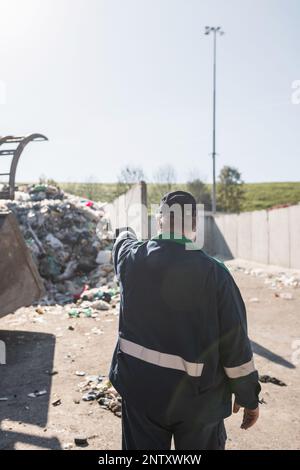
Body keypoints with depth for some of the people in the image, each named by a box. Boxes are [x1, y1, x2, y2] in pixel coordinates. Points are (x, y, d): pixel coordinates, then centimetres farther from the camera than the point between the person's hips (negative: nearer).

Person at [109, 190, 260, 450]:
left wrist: (126, 234, 42)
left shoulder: (133, 258, -9)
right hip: (197, 394, -2)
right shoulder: (213, 272, -17)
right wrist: (248, 396, 0)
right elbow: (235, 341, -13)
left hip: (140, 388, 2)